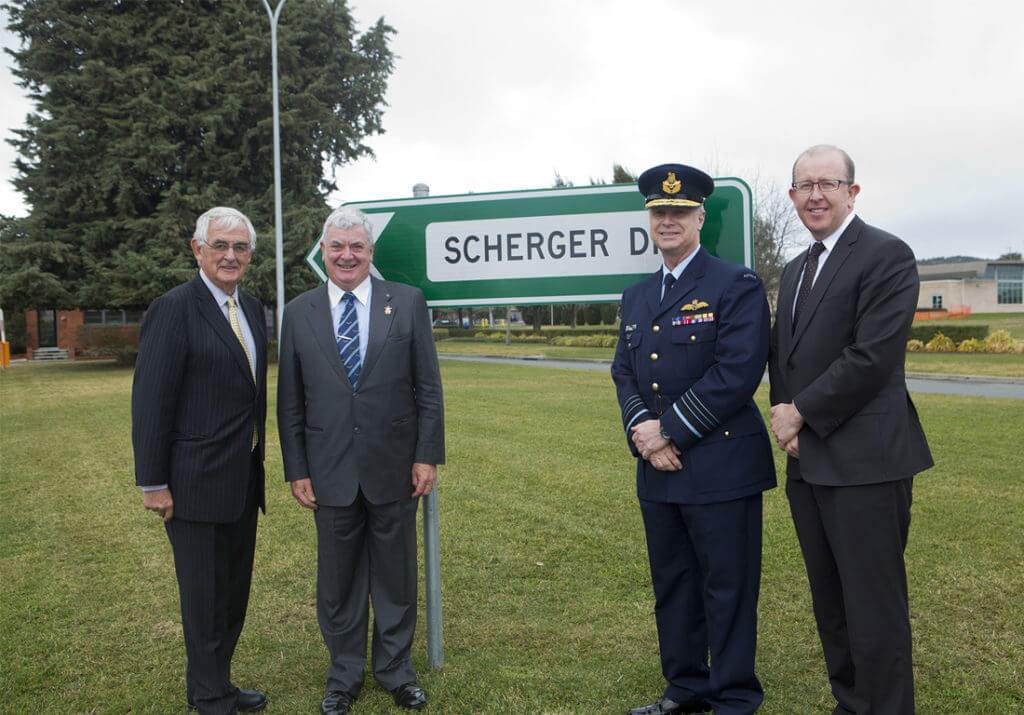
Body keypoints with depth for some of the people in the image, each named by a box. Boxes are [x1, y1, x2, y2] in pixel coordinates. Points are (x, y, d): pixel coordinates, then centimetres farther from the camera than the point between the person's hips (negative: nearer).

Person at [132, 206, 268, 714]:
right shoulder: (174, 309, -14)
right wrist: (153, 483, -15)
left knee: (235, 591, 18)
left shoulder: (251, 307, 10)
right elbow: (150, 402, -15)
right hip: (197, 482, -8)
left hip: (244, 480, 8)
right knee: (205, 598, 6)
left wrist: (258, 461, 15)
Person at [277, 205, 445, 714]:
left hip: (394, 470, -1)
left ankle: (396, 670, 32)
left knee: (396, 577, 12)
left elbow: (428, 387, 0)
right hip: (331, 473, 1)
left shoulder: (408, 302, 0)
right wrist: (297, 470, 1)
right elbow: (290, 402, 5)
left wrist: (428, 455, -5)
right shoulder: (299, 313, 4)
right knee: (338, 582, 12)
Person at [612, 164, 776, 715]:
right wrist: (640, 427, -7)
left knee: (727, 587, 4)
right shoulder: (636, 297, 15)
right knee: (672, 585, 16)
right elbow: (623, 371, 12)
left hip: (721, 467, -6)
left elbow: (738, 372, -16)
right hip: (658, 468, 7)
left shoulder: (736, 286, -6)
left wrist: (669, 429, -16)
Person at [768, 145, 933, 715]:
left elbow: (873, 357, -18)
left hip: (864, 461, -8)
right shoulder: (796, 270, 18)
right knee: (830, 604, 17)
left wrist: (802, 412, -12)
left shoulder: (887, 255, -8)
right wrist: (786, 418, 1)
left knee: (875, 609, -1)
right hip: (808, 461, 8)